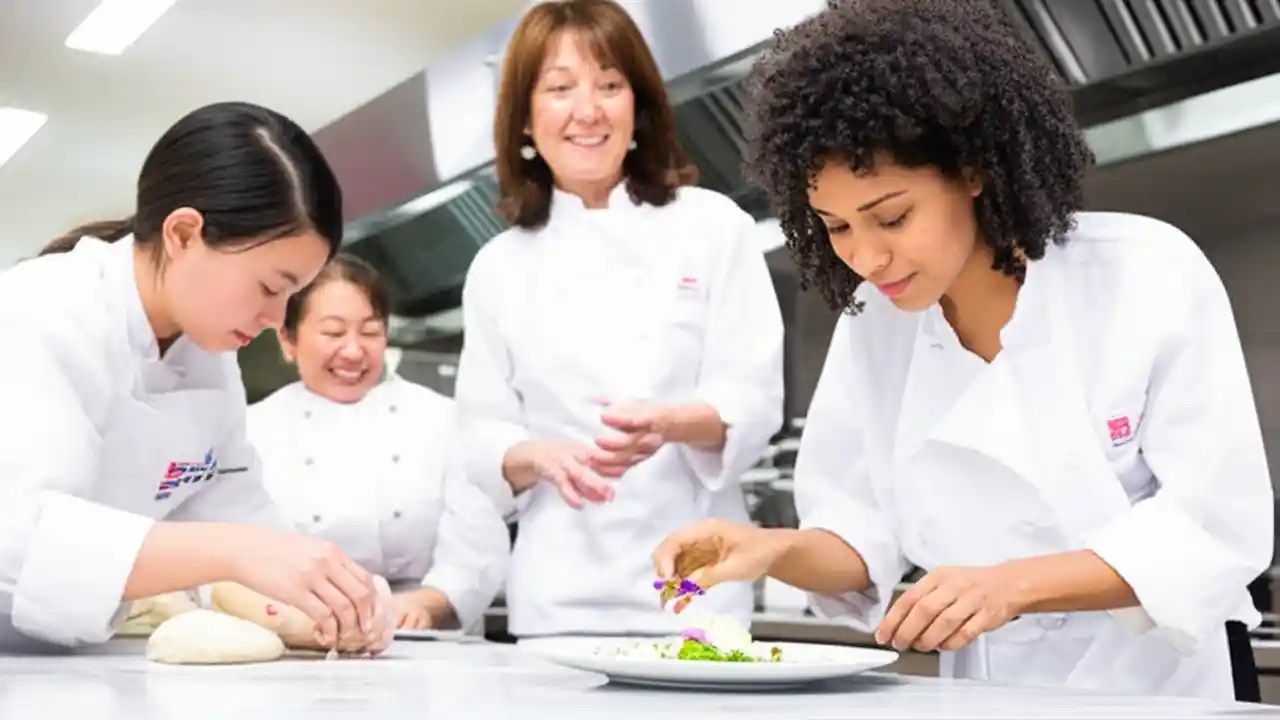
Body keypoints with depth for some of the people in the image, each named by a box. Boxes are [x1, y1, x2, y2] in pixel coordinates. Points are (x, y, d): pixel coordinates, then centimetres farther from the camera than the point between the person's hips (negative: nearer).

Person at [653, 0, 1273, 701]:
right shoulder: (872, 320, -3)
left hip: (1154, 685, -1)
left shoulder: (1151, 276, -13)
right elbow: (868, 532, 3)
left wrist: (1012, 585, -23)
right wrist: (777, 551, -16)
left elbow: (1218, 529, -13)